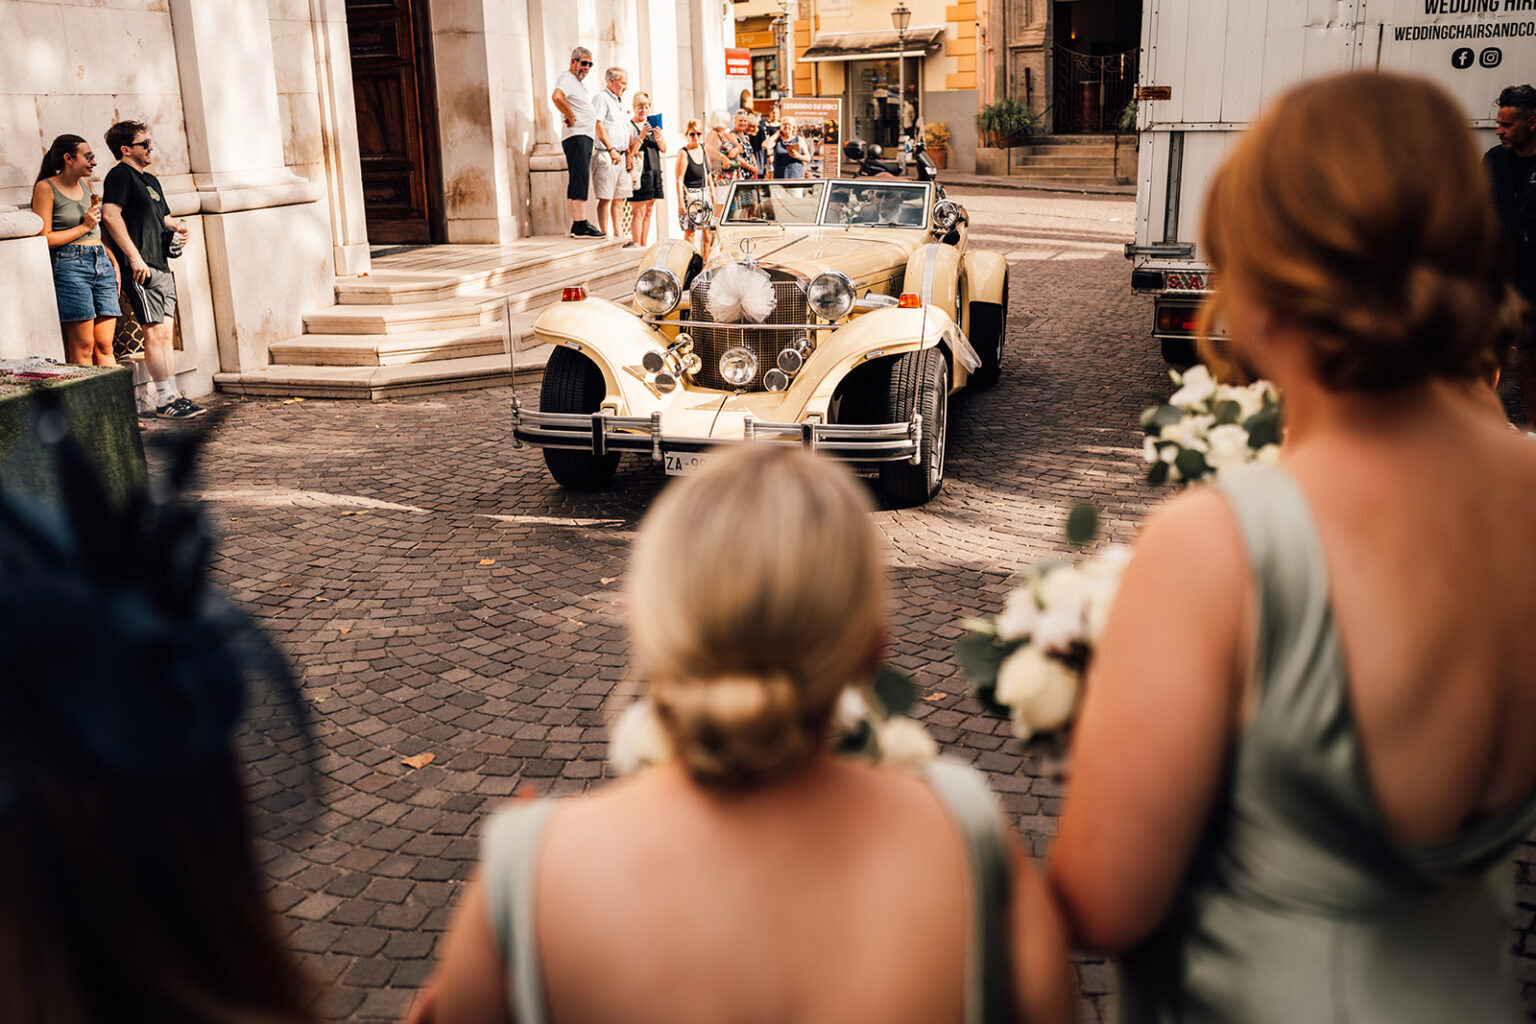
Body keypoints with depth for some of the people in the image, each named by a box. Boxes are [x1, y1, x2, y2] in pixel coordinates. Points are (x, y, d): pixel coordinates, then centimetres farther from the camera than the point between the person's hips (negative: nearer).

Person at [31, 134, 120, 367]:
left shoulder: (85, 184, 17)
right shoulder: (45, 188, -3)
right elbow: (44, 238, -9)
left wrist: (113, 261, 16)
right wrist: (84, 226, -8)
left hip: (101, 264, 6)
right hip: (70, 266, -6)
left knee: (104, 347, 2)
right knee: (82, 349, -7)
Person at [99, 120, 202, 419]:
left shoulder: (151, 180, 22)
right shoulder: (120, 176, -6)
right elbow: (110, 215, -17)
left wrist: (176, 227, 9)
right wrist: (134, 257, -22)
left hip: (162, 266, 9)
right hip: (141, 268, -9)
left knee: (166, 332, 8)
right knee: (155, 332, -9)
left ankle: (173, 395, 11)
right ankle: (165, 400, -7)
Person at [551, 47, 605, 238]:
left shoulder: (577, 82, 24)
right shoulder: (566, 79, -8)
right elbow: (556, 96, -29)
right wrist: (570, 117, -20)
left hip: (585, 137, 10)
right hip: (576, 136, -10)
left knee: (578, 180, 9)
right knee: (580, 179, -16)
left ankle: (577, 225, 11)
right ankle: (581, 225, -21)